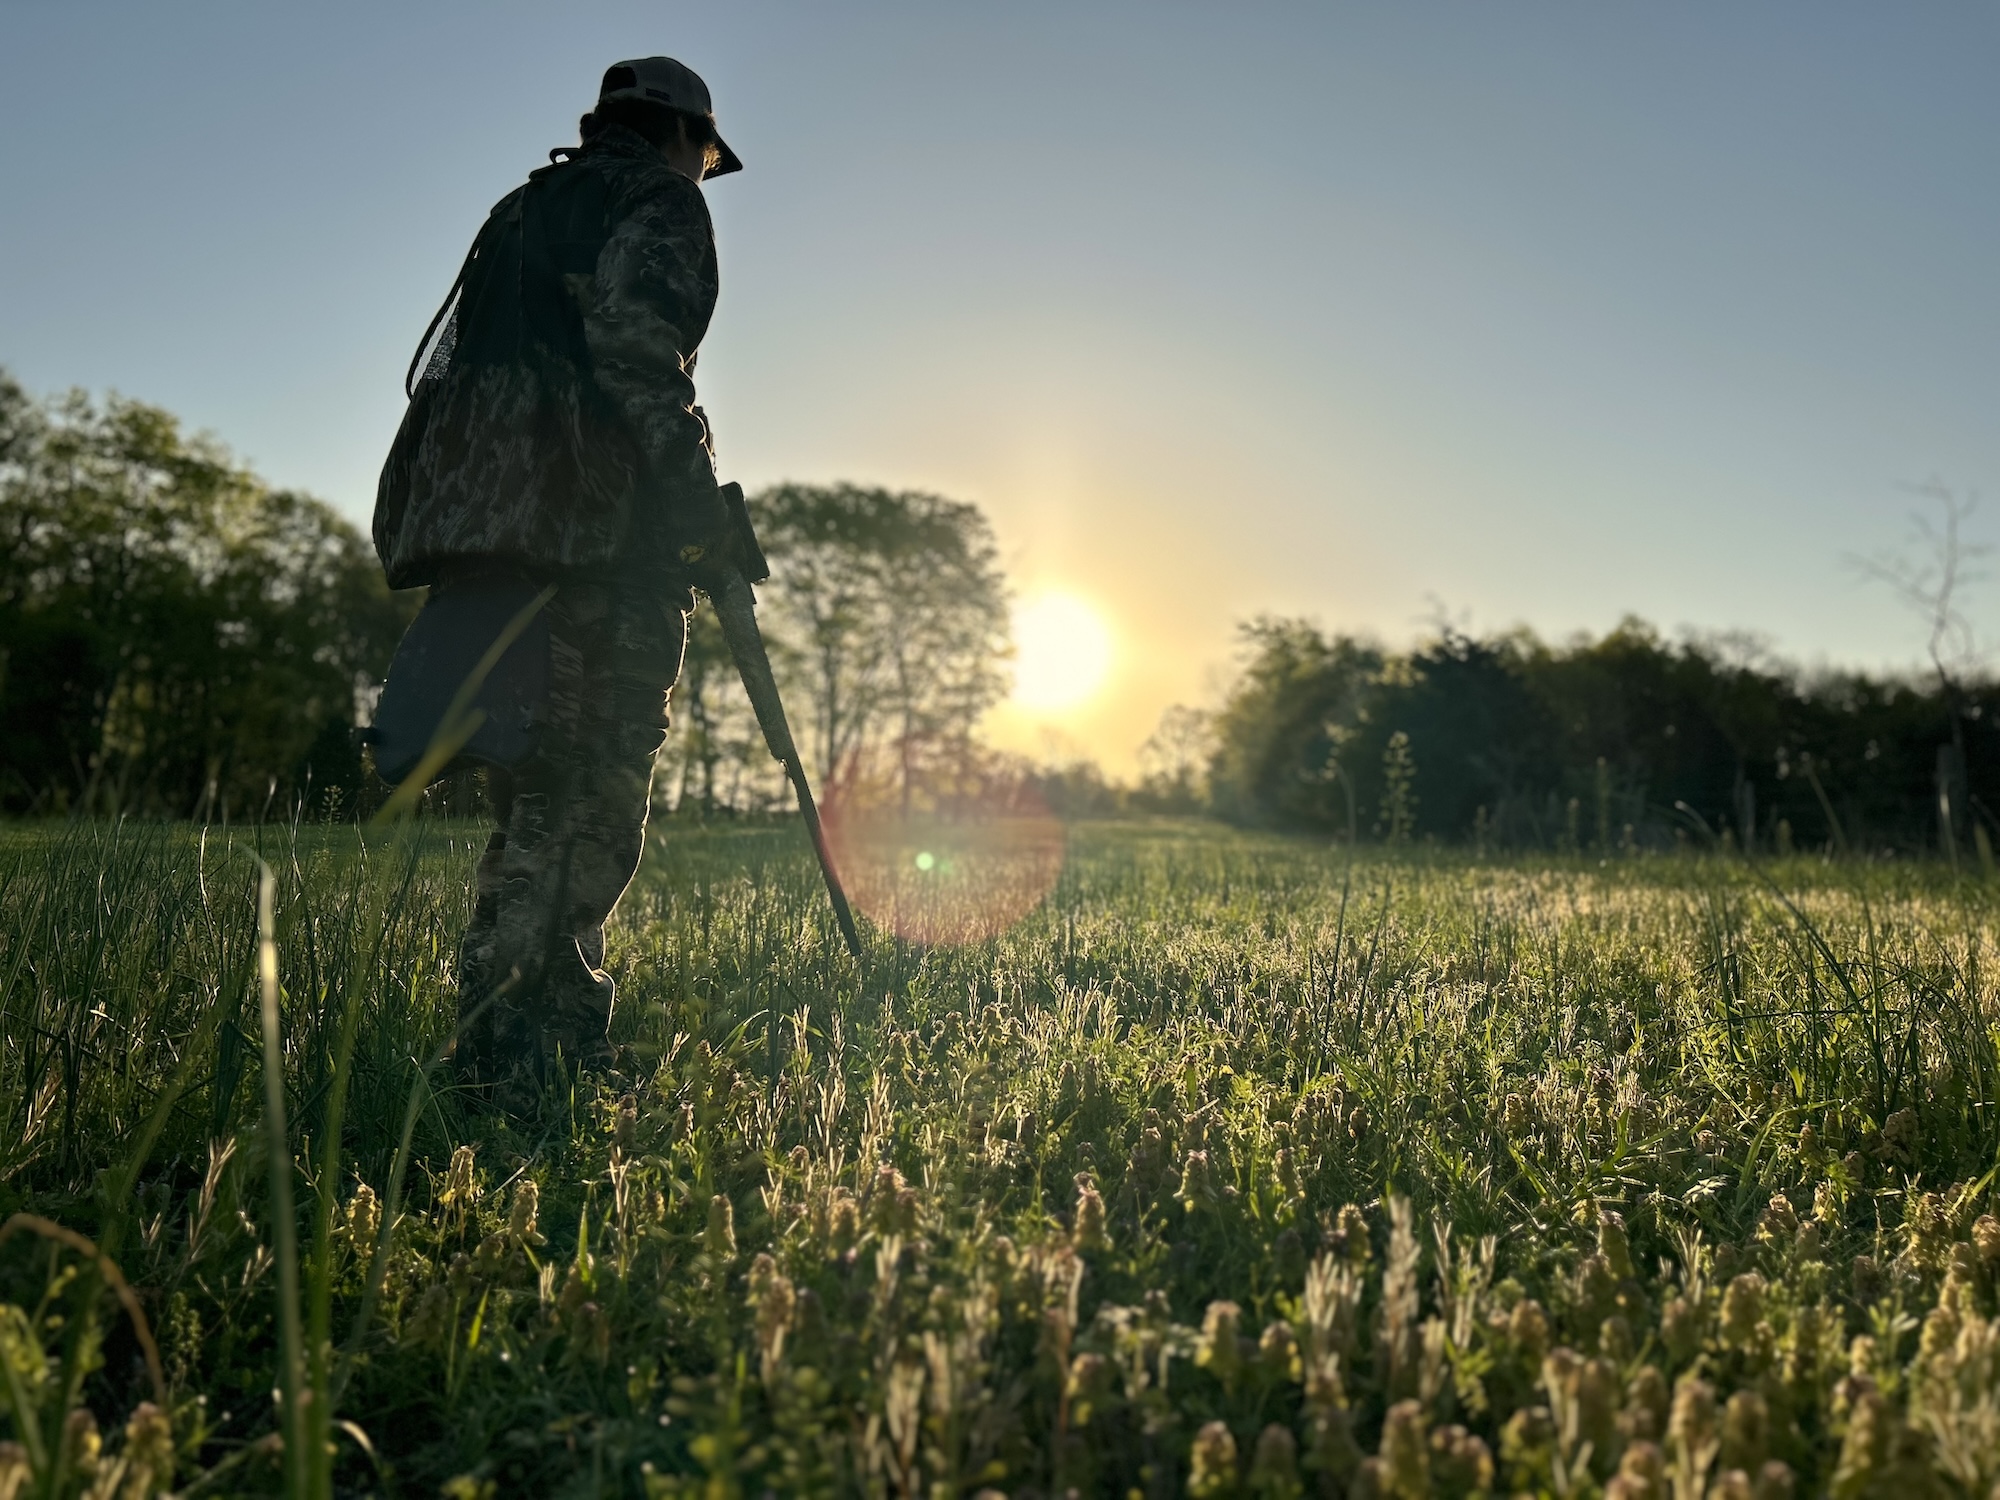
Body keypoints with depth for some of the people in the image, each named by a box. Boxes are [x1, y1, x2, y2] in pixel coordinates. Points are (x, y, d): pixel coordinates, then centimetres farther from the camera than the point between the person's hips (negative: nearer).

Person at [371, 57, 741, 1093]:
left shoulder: (521, 211, 31)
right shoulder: (661, 205, 7)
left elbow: (449, 370, 25)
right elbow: (636, 344, -14)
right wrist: (694, 489, -14)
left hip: (471, 521, 8)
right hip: (591, 530, -8)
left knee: (535, 790, 9)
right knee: (589, 795, -9)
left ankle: (567, 1031, 11)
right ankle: (510, 1048, -12)